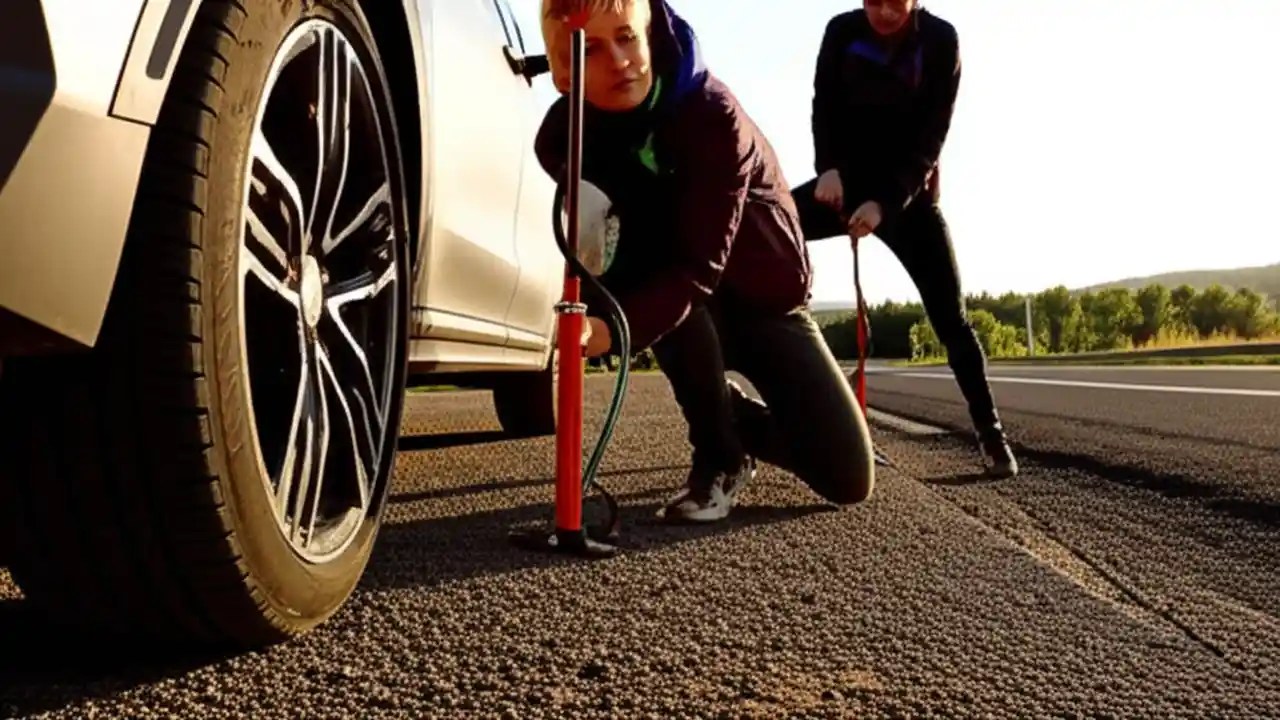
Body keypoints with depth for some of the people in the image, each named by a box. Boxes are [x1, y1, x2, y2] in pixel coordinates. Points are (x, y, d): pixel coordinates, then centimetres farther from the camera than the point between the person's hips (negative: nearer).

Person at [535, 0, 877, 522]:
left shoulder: (713, 115, -30)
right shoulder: (563, 135, -17)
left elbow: (698, 265, -37)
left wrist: (616, 329, -53)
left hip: (767, 294, -2)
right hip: (691, 314, 2)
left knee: (849, 476, -11)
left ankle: (744, 428, 25)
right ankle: (719, 458, -12)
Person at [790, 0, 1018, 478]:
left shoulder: (940, 40, -9)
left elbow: (930, 137, -14)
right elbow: (824, 106, -7)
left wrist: (885, 201, -27)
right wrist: (829, 168, -27)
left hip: (908, 193, -2)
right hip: (847, 180, 2)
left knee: (950, 317, -9)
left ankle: (991, 433, 2)